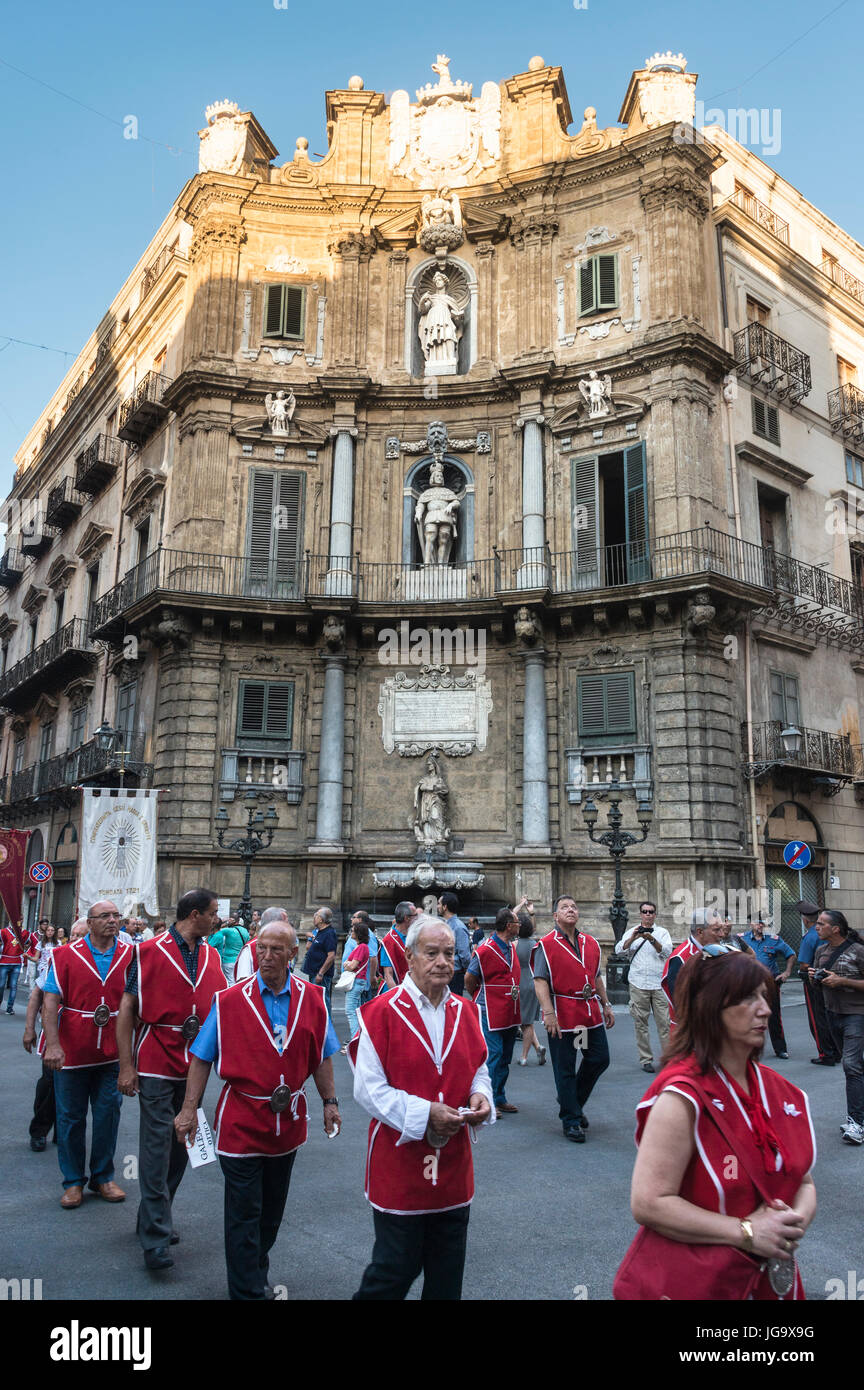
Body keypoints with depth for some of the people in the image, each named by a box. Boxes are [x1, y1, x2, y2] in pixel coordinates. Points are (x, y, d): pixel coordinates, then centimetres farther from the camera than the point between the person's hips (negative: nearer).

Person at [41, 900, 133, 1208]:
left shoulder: (130, 957, -1)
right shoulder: (65, 955, -6)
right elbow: (50, 1002, -9)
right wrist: (53, 1045, -17)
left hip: (112, 1053, 2)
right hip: (72, 1052, -1)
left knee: (108, 1115, 9)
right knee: (71, 1117, 9)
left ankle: (103, 1177, 25)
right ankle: (73, 1181, 24)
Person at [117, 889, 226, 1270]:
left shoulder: (212, 956, 6)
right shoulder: (149, 952, -9)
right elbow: (127, 1009, -7)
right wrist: (126, 1065, -10)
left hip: (194, 1066, 6)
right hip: (156, 1064, -5)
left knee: (181, 1145, 14)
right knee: (157, 1148, -4)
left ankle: (153, 1219, 31)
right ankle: (156, 1238, 4)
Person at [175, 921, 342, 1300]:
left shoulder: (311, 999, -2)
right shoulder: (229, 1000, -10)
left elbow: (321, 1056, 7)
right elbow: (202, 1057, -5)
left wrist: (329, 1101, 5)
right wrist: (190, 1108, -8)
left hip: (288, 1120, 4)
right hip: (241, 1122, -3)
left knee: (272, 1208, 19)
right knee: (244, 1212, 3)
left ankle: (256, 1272, 40)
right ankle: (248, 1291, 17)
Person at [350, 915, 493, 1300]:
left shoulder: (465, 1011, 5)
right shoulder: (382, 1011, -12)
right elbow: (368, 1088, -13)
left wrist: (479, 1096, -6)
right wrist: (423, 1113, -20)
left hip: (453, 1164, 5)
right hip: (399, 1162, -5)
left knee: (447, 1272, 16)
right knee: (397, 1267, 5)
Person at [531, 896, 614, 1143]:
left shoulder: (591, 943, 11)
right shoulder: (546, 945, -7)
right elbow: (540, 981, -13)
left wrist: (606, 1005, 17)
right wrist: (548, 1012, -22)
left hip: (591, 1012, 6)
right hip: (562, 1016, -6)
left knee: (599, 1059, 9)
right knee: (565, 1069, 2)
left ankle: (574, 1100, 32)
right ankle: (571, 1121, 16)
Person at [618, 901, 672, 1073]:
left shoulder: (662, 932, 13)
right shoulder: (631, 932, 14)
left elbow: (667, 952, -4)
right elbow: (620, 950, -1)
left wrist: (652, 939, -19)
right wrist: (633, 938, -17)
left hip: (659, 983, 0)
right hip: (638, 983, 0)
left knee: (664, 1022, -3)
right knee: (640, 1022, 1)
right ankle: (645, 1059, 9)